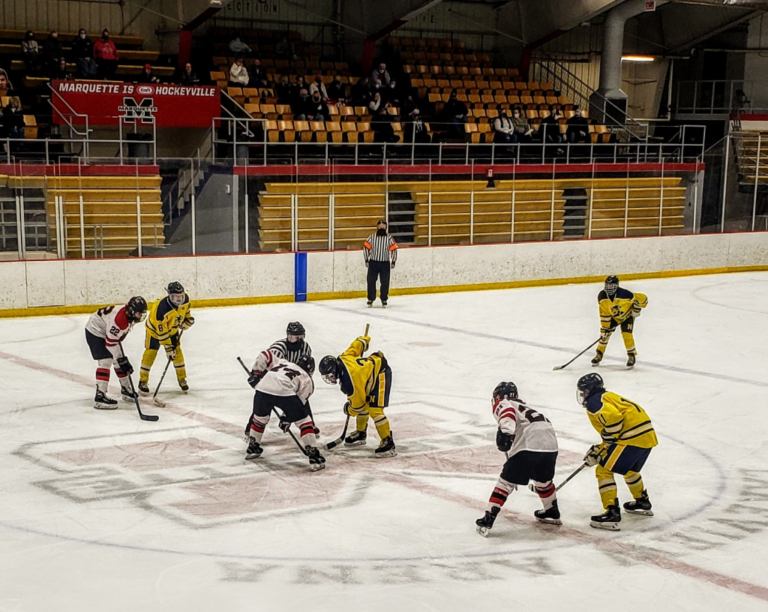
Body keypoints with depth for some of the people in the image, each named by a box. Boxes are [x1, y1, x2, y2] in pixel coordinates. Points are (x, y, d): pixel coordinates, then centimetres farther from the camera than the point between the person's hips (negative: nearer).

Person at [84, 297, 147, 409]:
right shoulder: (120, 318, -35)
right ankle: (100, 396, -22)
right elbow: (111, 342, -32)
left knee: (120, 360, 12)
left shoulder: (130, 314, -6)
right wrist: (121, 360, -29)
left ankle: (126, 389, 28)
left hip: (107, 331, 10)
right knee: (105, 361, -19)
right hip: (95, 331, -10)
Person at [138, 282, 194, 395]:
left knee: (177, 351, 3)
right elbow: (162, 332, -35)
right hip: (155, 329, -6)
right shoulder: (162, 309, -41)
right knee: (150, 353, -6)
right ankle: (143, 381, 5)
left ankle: (182, 378, 17)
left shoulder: (185, 300, -23)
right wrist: (168, 348, -32)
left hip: (172, 328, 6)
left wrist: (187, 319, -1)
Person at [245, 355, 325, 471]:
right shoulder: (307, 380, 25)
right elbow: (300, 402, 19)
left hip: (263, 387, 4)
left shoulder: (282, 362, 36)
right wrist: (286, 418, 27)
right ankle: (314, 458, 7)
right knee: (304, 421, 11)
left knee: (260, 417, 32)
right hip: (284, 392, -4)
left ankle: (252, 449, 43)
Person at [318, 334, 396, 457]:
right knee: (364, 405, 19)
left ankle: (388, 444, -16)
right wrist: (364, 340, 26)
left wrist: (349, 410, 2)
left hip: (381, 374, -10)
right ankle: (361, 433, 36)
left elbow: (357, 403, -19)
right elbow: (356, 345, 3)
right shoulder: (342, 358, -11)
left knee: (375, 410, -18)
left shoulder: (348, 382, -31)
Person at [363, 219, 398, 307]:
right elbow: (366, 247, 4)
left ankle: (384, 299, 16)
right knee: (371, 281, 1)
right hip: (373, 263, 0)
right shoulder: (372, 237, 0)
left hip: (385, 263, 0)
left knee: (385, 282, 2)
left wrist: (393, 262, 0)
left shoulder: (389, 238, 0)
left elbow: (394, 249, 2)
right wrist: (366, 260, 1)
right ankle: (370, 299, 13)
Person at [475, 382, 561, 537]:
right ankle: (552, 513, 46)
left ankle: (488, 519, -2)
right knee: (543, 480, 31)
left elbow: (508, 413, -12)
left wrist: (505, 432, -26)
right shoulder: (523, 407, 36)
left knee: (506, 482, 2)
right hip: (550, 445, 7)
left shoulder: (502, 405, 13)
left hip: (528, 447, -7)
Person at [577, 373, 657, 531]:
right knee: (629, 469, 34)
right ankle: (642, 502, 50)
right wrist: (598, 451, 26)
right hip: (648, 435, 10)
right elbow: (611, 436, 27)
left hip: (632, 439, -10)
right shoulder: (609, 397, 26)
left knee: (604, 470, -3)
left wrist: (608, 438, -9)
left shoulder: (594, 401, -4)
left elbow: (614, 418, -23)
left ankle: (612, 513, -10)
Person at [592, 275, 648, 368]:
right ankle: (599, 355, 8)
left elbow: (643, 298, -26)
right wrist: (605, 327, -19)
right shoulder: (602, 296, -24)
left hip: (627, 315, -4)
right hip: (613, 316, 4)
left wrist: (636, 309, -17)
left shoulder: (624, 294, -37)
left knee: (626, 334, -19)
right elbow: (604, 314, -17)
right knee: (605, 332, -7)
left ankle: (632, 355, -1)